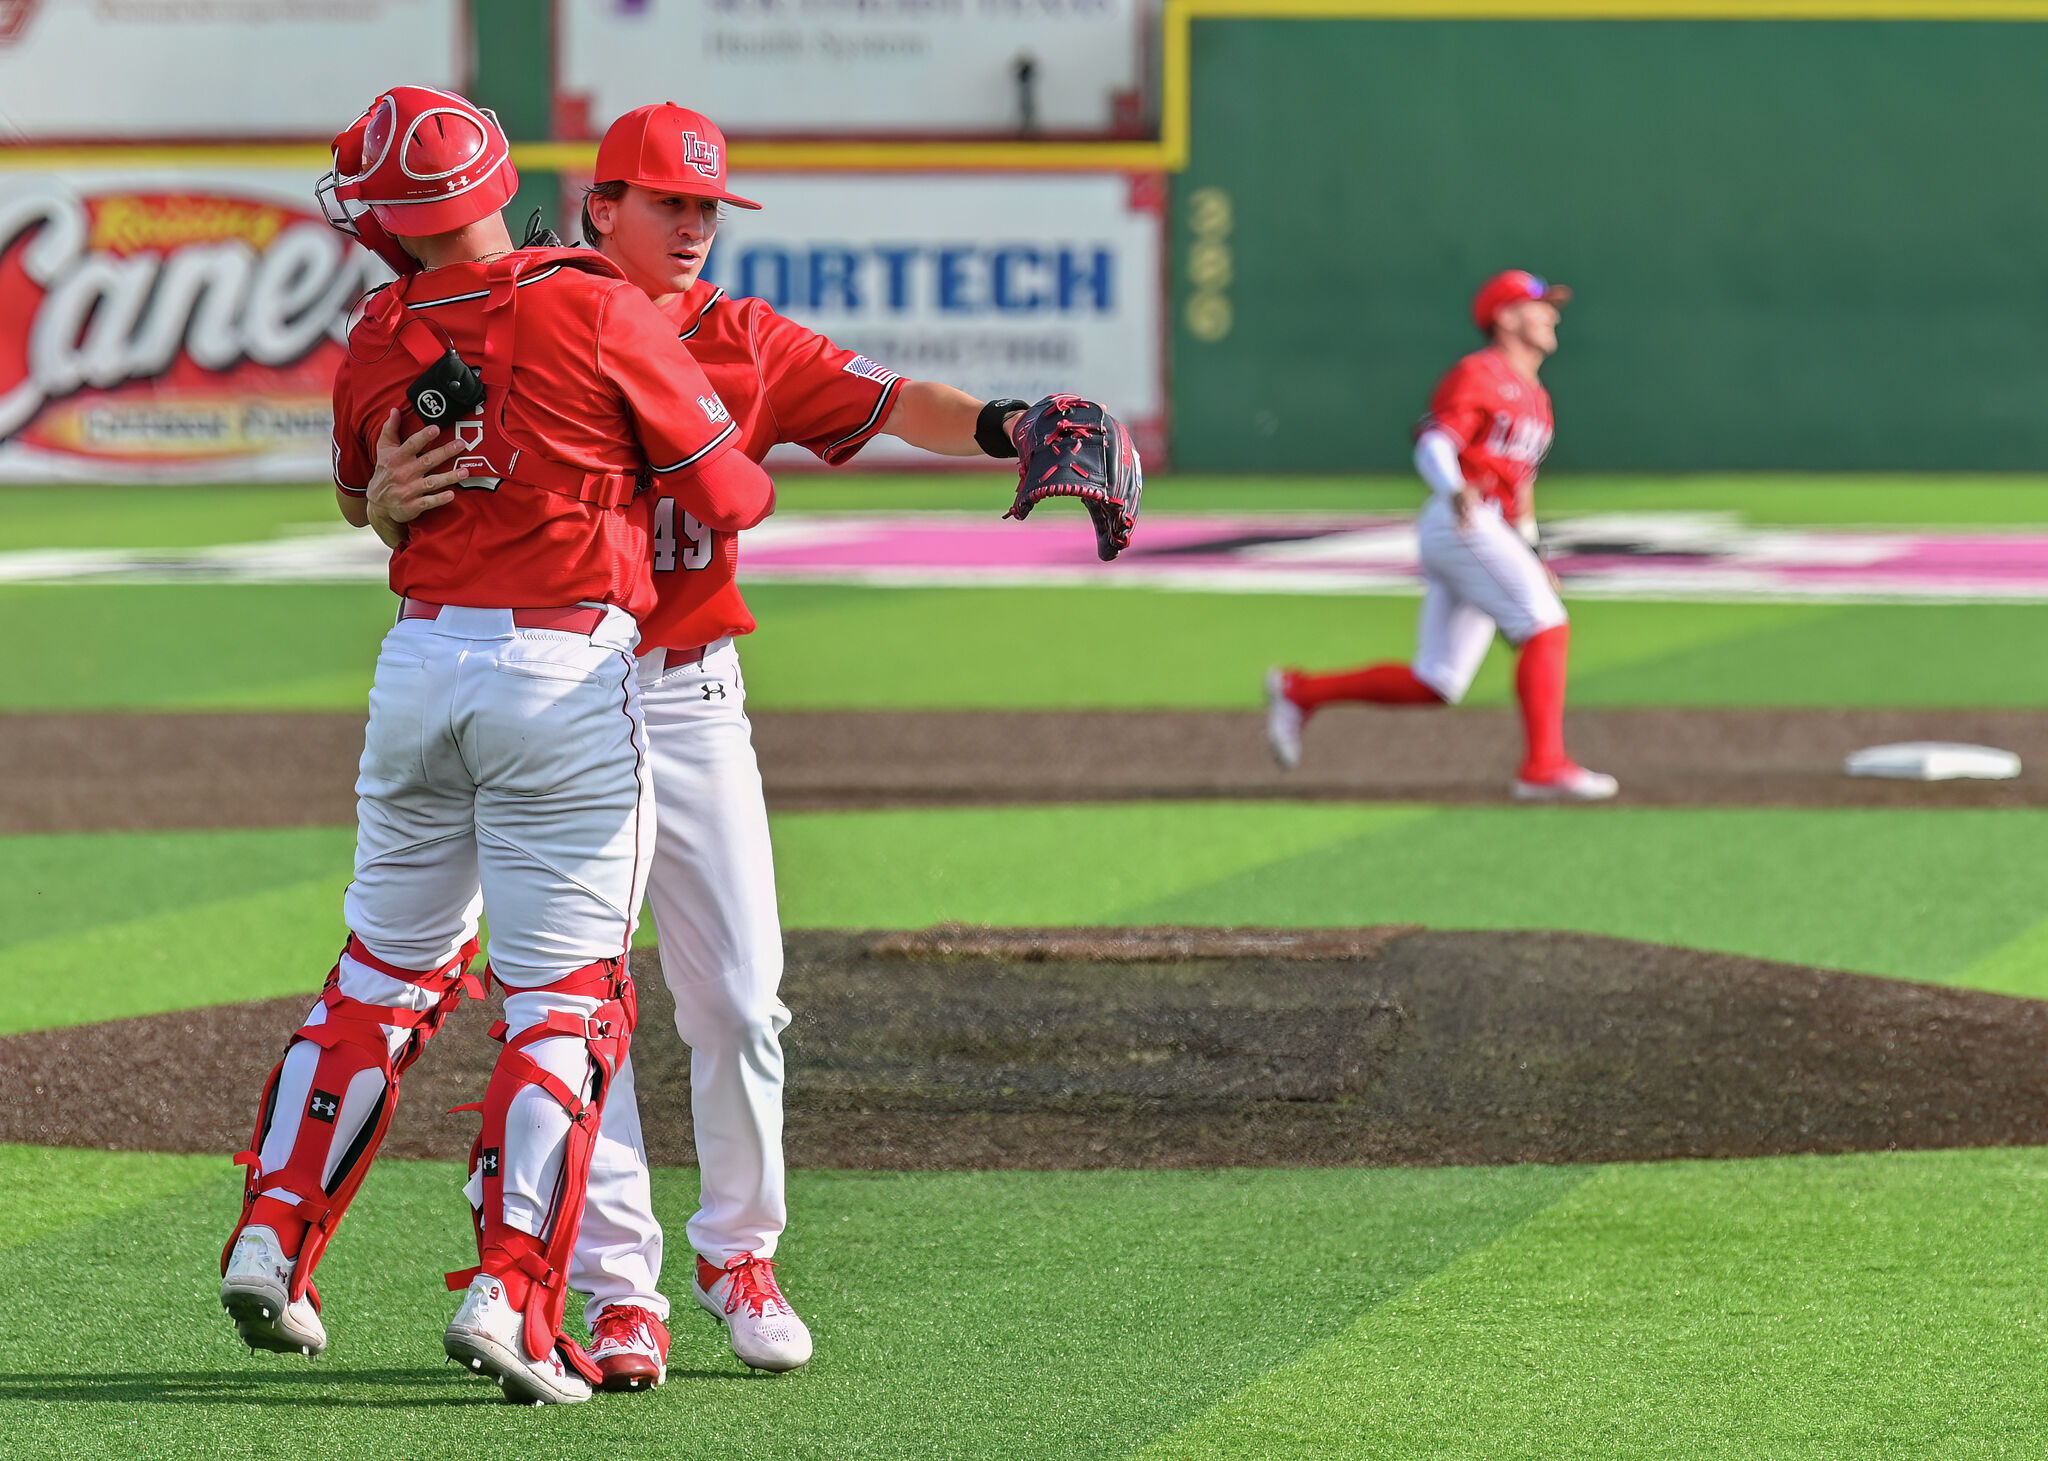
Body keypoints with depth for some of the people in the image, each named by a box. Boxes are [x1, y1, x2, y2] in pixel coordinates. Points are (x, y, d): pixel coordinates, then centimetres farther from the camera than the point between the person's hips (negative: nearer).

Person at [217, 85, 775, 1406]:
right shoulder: (600, 314, -10)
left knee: (389, 966, 20)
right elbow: (729, 497, -3)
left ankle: (275, 1237, 17)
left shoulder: (379, 345, 3)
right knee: (564, 998, 1)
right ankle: (508, 1295, -9)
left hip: (419, 663, 4)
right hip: (570, 671, -4)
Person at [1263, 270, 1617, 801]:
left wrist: (1530, 554, 23)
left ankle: (1299, 691, 12)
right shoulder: (1477, 374, -4)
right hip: (1460, 524, -9)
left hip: (1490, 534, 9)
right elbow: (1434, 447, -17)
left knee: (1434, 686, 5)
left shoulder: (1535, 398, 24)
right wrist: (1456, 492, -37)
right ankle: (1543, 767, -24)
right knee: (1546, 628, -19)